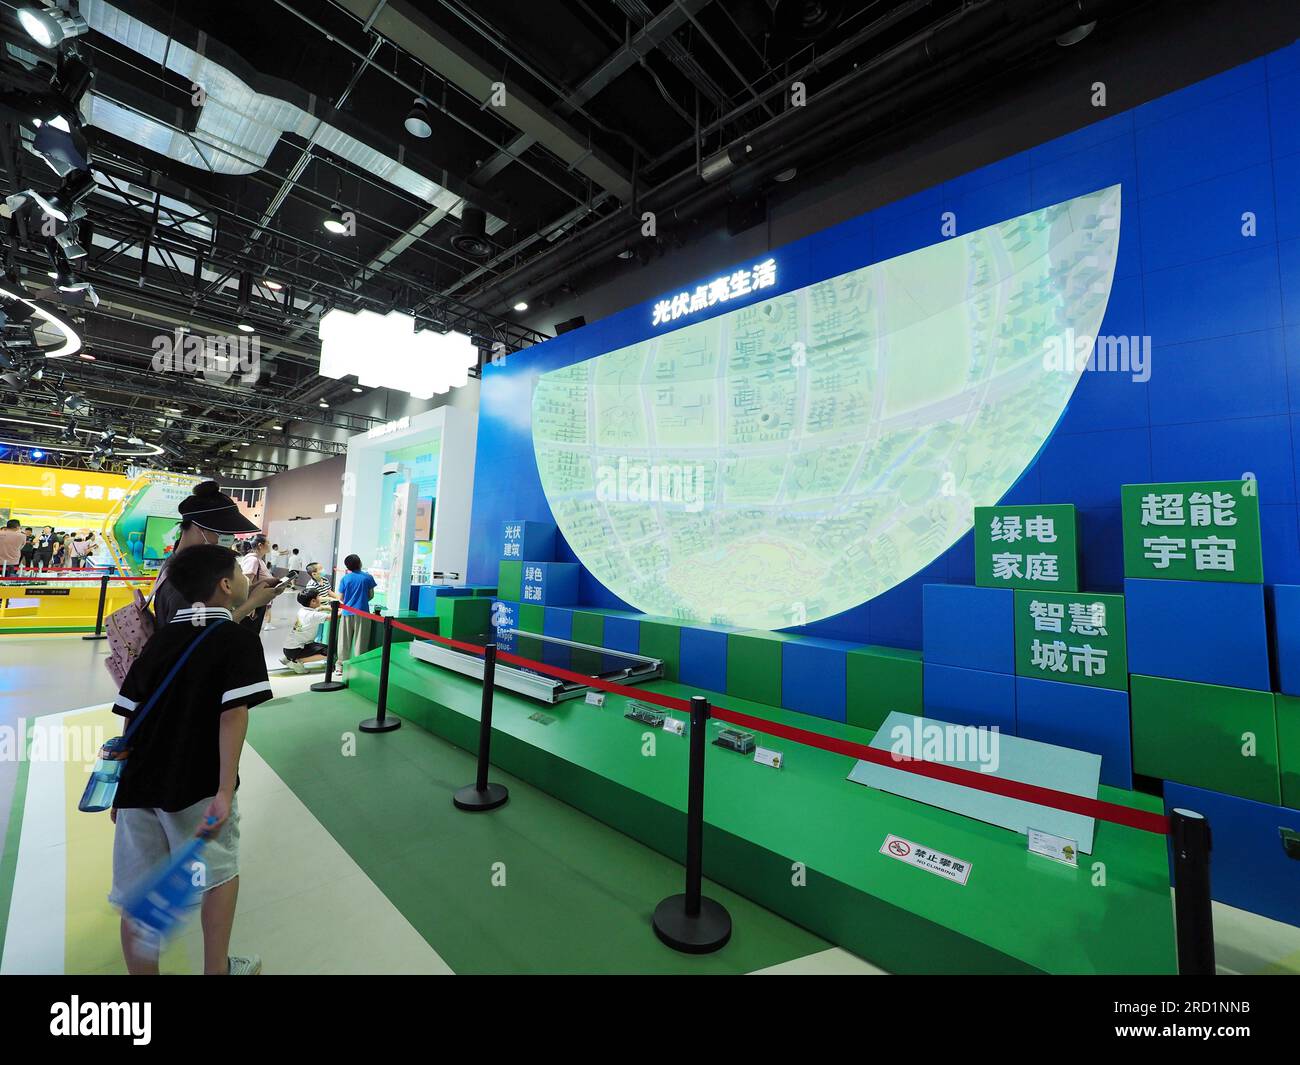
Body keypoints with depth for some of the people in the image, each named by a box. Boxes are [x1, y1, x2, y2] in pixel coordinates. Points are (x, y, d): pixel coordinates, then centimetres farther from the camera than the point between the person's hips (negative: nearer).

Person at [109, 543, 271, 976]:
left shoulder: (160, 638, 8)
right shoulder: (240, 639, -10)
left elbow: (131, 716, 11)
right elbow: (232, 715, -20)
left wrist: (126, 786, 21)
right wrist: (225, 791, -18)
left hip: (137, 786, 5)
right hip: (195, 789, -5)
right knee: (220, 871, 17)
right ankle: (217, 970, 27)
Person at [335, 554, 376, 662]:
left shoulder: (345, 578, -2)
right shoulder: (368, 577, -5)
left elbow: (341, 598, 4)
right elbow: (371, 595, 3)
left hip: (347, 612, 1)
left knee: (344, 641, 11)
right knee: (359, 641, 4)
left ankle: (342, 662, 17)